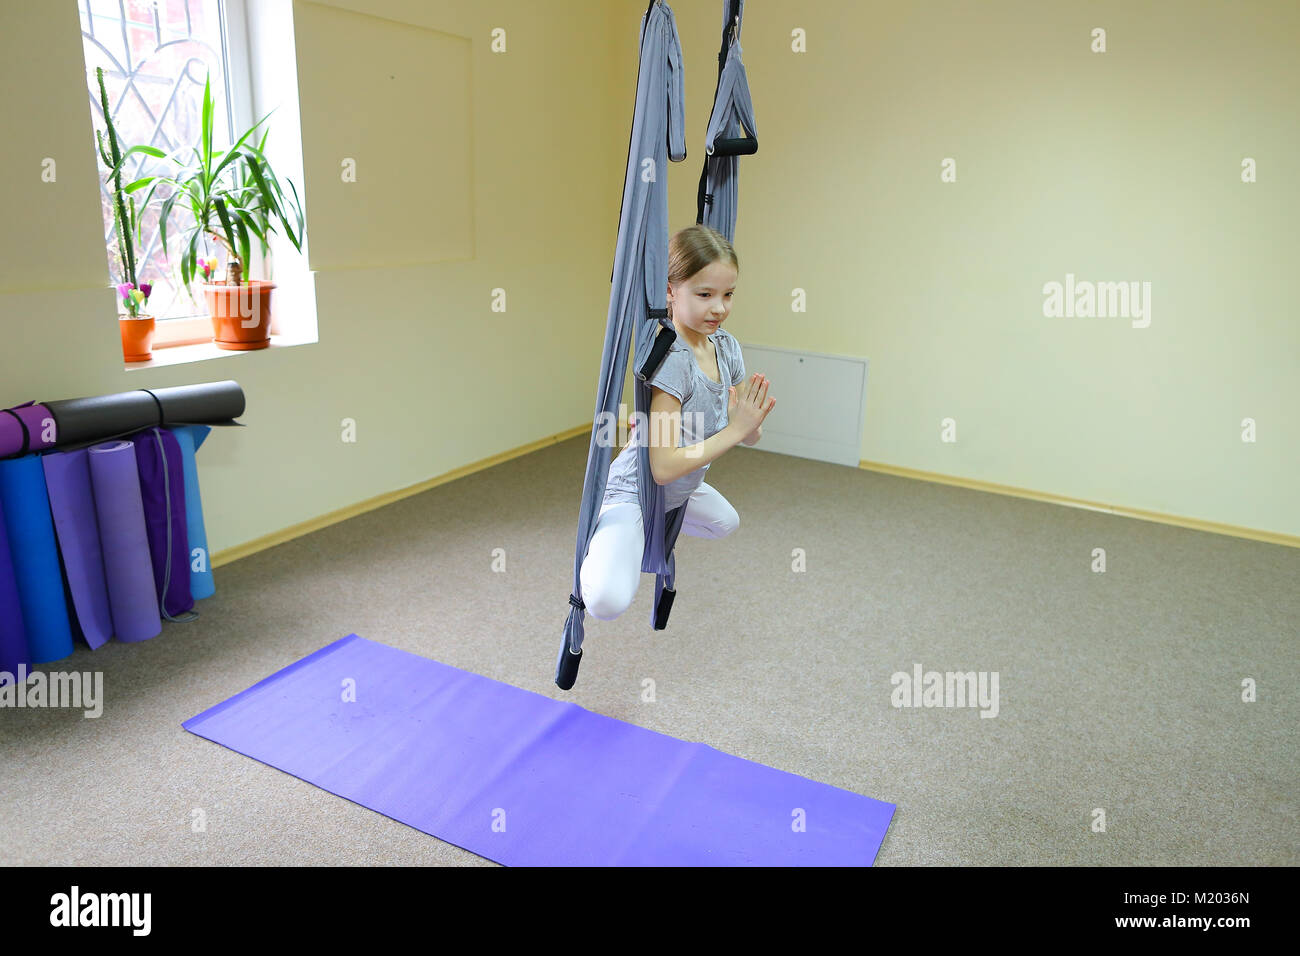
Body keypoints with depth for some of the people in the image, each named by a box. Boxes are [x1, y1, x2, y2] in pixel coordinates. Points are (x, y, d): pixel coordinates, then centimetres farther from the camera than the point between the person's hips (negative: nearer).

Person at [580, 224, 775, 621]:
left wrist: (749, 424, -23)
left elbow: (749, 436, 0)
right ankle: (597, 544, 2)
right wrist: (733, 431, -29)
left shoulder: (726, 345, -5)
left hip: (681, 491, 9)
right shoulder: (670, 361, -29)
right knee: (608, 600, -30)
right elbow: (664, 466, -32)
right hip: (635, 493, -8)